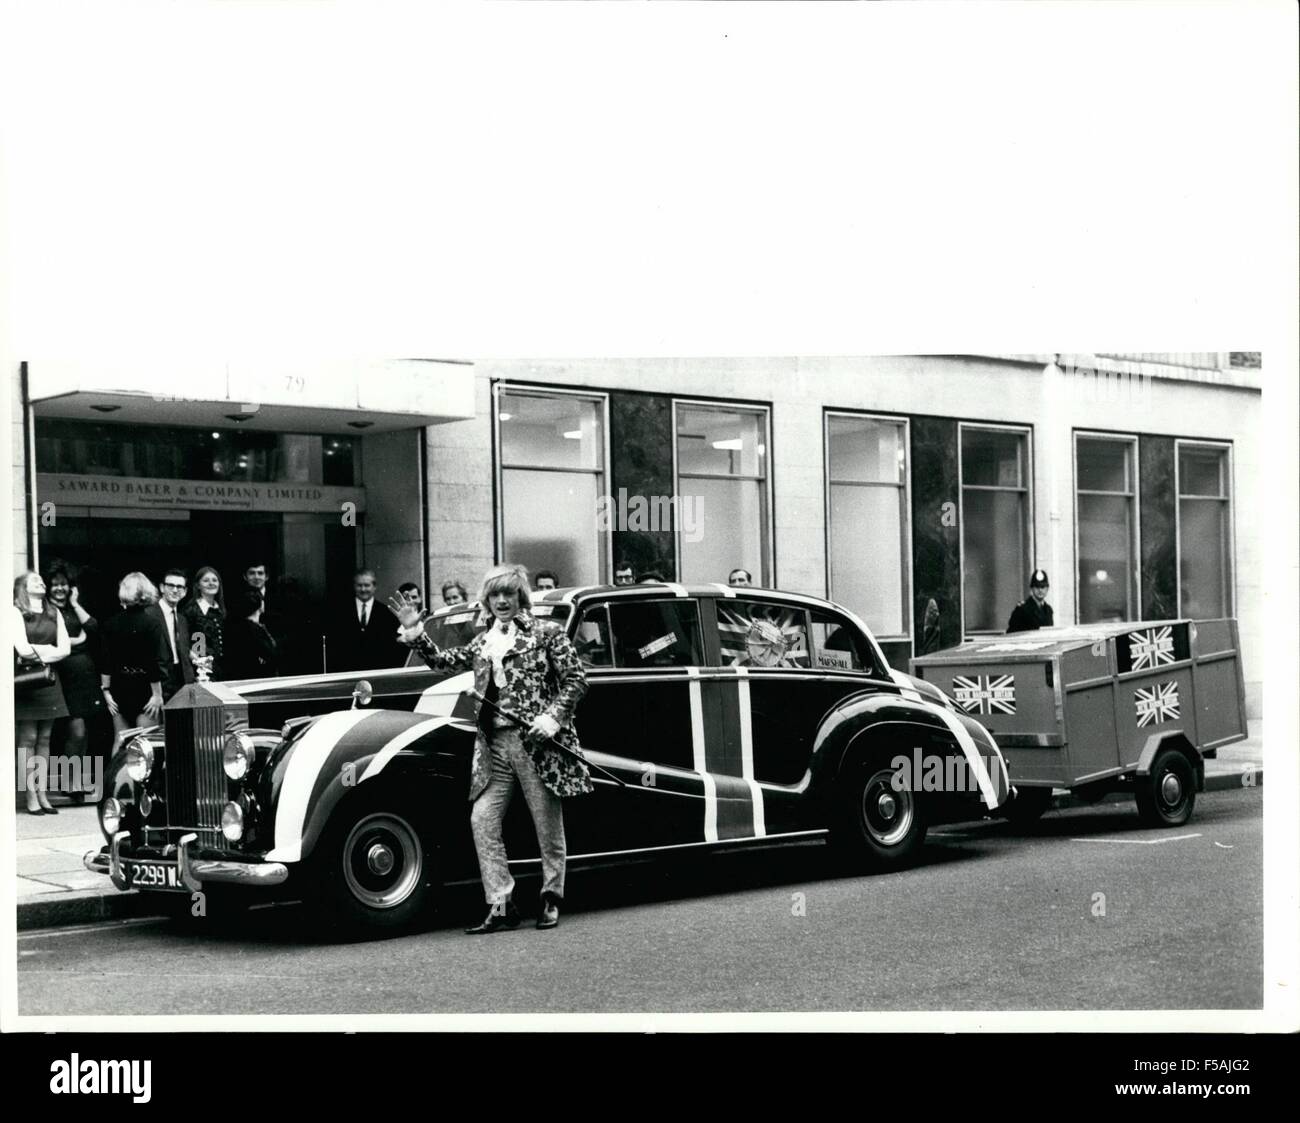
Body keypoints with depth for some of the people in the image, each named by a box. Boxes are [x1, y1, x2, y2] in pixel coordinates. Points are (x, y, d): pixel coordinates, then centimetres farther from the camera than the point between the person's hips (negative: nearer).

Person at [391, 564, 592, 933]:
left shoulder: (546, 633, 0)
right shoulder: (483, 641, 16)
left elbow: (576, 679, -4)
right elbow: (443, 661, 17)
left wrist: (554, 717, -15)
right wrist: (416, 635, 4)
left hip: (536, 740, -5)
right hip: (494, 744, 5)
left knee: (548, 826, 3)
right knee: (482, 820, -4)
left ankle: (551, 899, 19)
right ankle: (501, 906, 0)